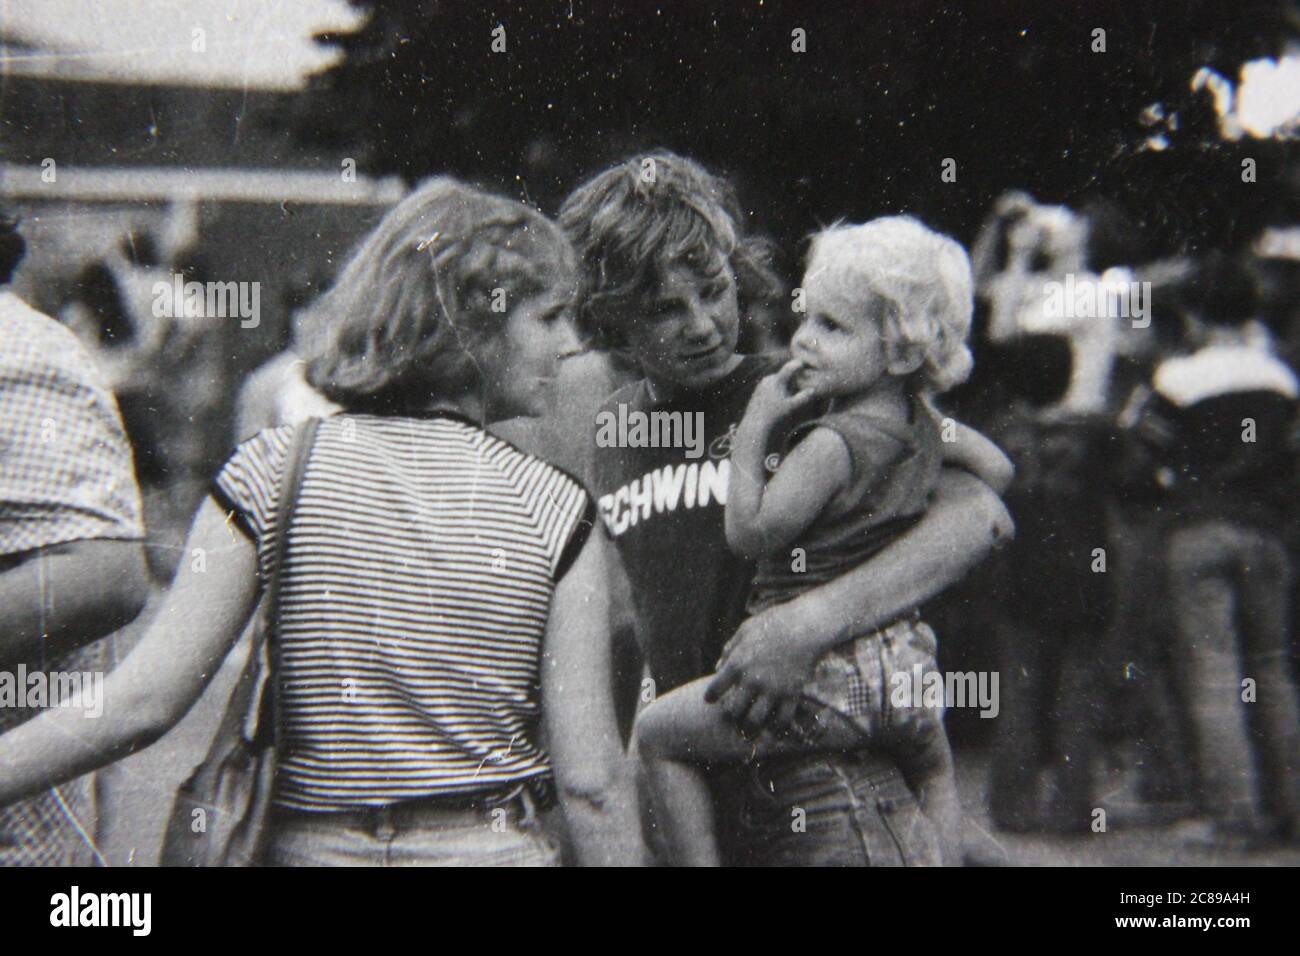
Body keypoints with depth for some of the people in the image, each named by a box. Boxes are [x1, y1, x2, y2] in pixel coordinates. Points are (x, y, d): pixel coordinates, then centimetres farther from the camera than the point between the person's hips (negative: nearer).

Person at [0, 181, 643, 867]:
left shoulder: (272, 471, -6)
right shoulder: (554, 508, -7)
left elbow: (139, 705, -12)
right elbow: (590, 783, -10)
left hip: (313, 846, 0)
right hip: (494, 848, 0)